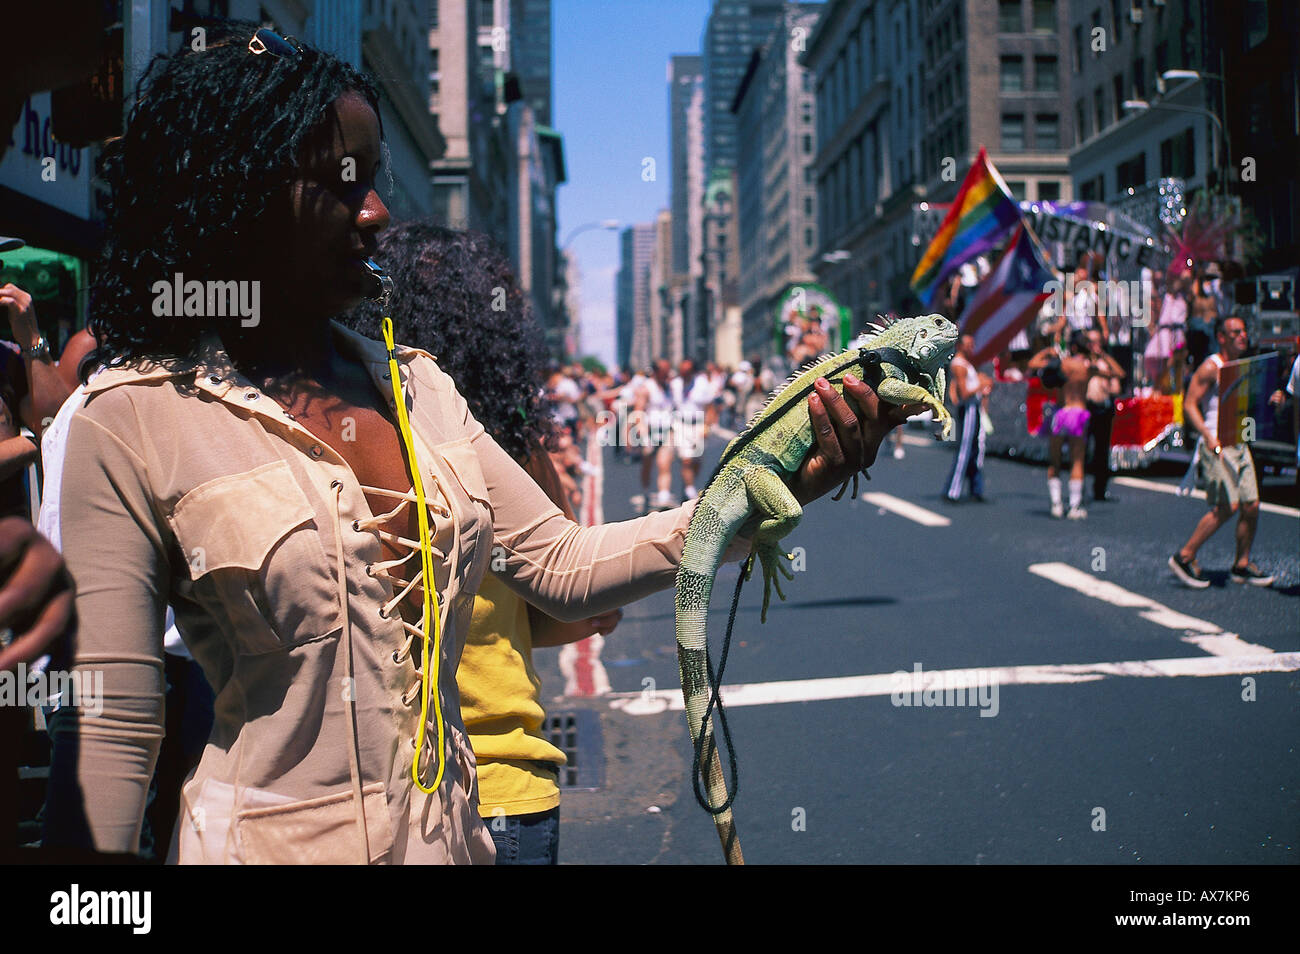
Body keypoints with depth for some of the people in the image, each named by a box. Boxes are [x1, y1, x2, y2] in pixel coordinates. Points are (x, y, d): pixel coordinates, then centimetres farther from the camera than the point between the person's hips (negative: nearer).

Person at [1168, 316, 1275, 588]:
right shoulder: (1210, 367, -9)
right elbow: (1189, 405, -15)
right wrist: (1209, 437, -26)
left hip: (1239, 445, 8)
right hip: (1216, 446, -8)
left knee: (1251, 505, 4)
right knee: (1226, 506, -14)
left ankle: (1242, 565, 15)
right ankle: (1184, 558, -3)